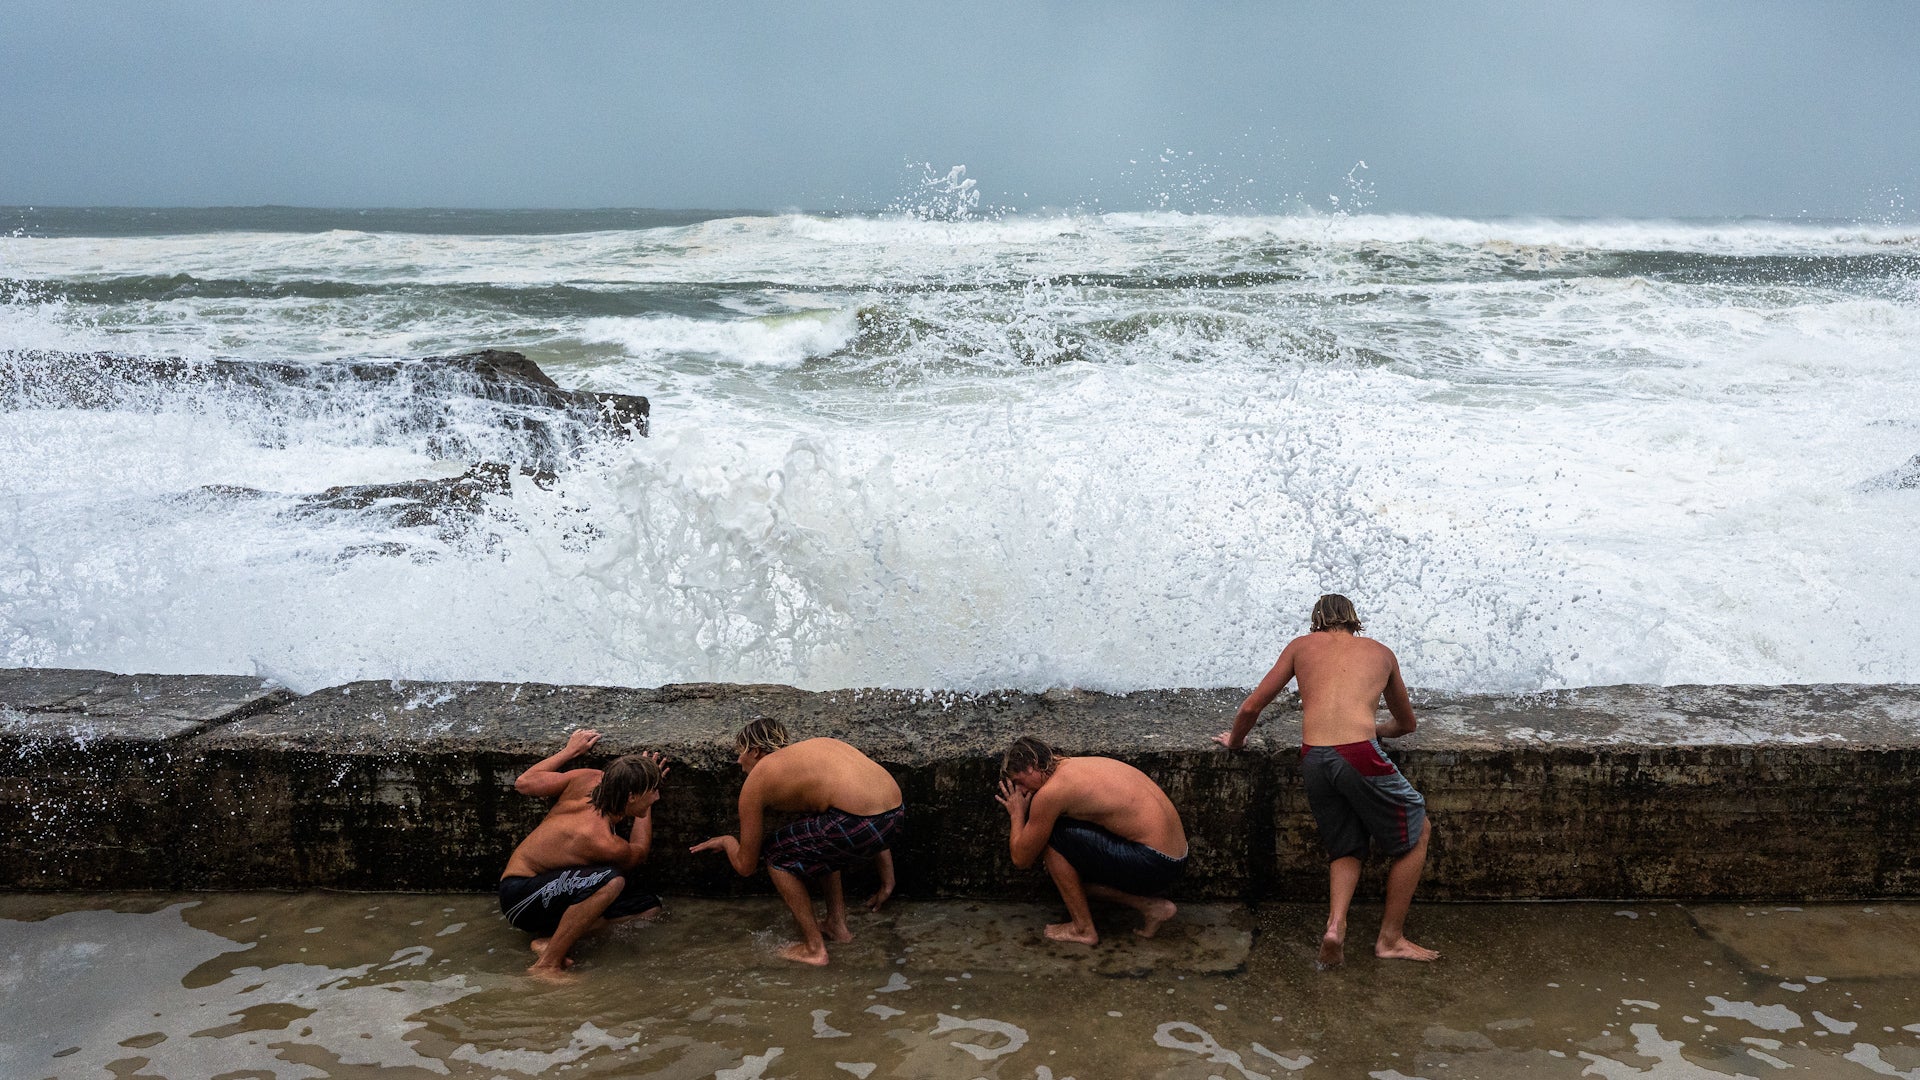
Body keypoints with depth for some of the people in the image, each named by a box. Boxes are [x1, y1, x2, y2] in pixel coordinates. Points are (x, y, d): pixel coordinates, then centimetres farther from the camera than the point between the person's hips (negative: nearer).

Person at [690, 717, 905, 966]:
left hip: (860, 825, -8)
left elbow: (745, 866, 20)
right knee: (818, 843, 34)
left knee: (778, 857, 19)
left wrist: (726, 842, 43)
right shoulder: (817, 744, 30)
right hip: (898, 815, 8)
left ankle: (814, 948, 21)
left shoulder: (756, 781, 13)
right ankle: (838, 924, 38)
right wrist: (887, 882, 39)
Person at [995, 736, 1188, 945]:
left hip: (1154, 866, -9)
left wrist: (1017, 815, 15)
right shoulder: (1085, 764, 15)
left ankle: (1083, 928, 5)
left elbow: (1022, 859, 0)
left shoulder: (1050, 792, -11)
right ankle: (1151, 906, 14)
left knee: (1054, 836, -4)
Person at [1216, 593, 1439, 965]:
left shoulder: (1301, 645, 23)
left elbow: (1251, 707, 21)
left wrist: (1234, 741, 40)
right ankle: (1391, 938, 19)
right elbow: (1406, 724, 38)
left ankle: (1335, 925, -2)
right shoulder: (1380, 652, 24)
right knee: (1417, 831, 20)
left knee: (1345, 848, 23)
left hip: (1313, 759, 3)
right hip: (1359, 754, -2)